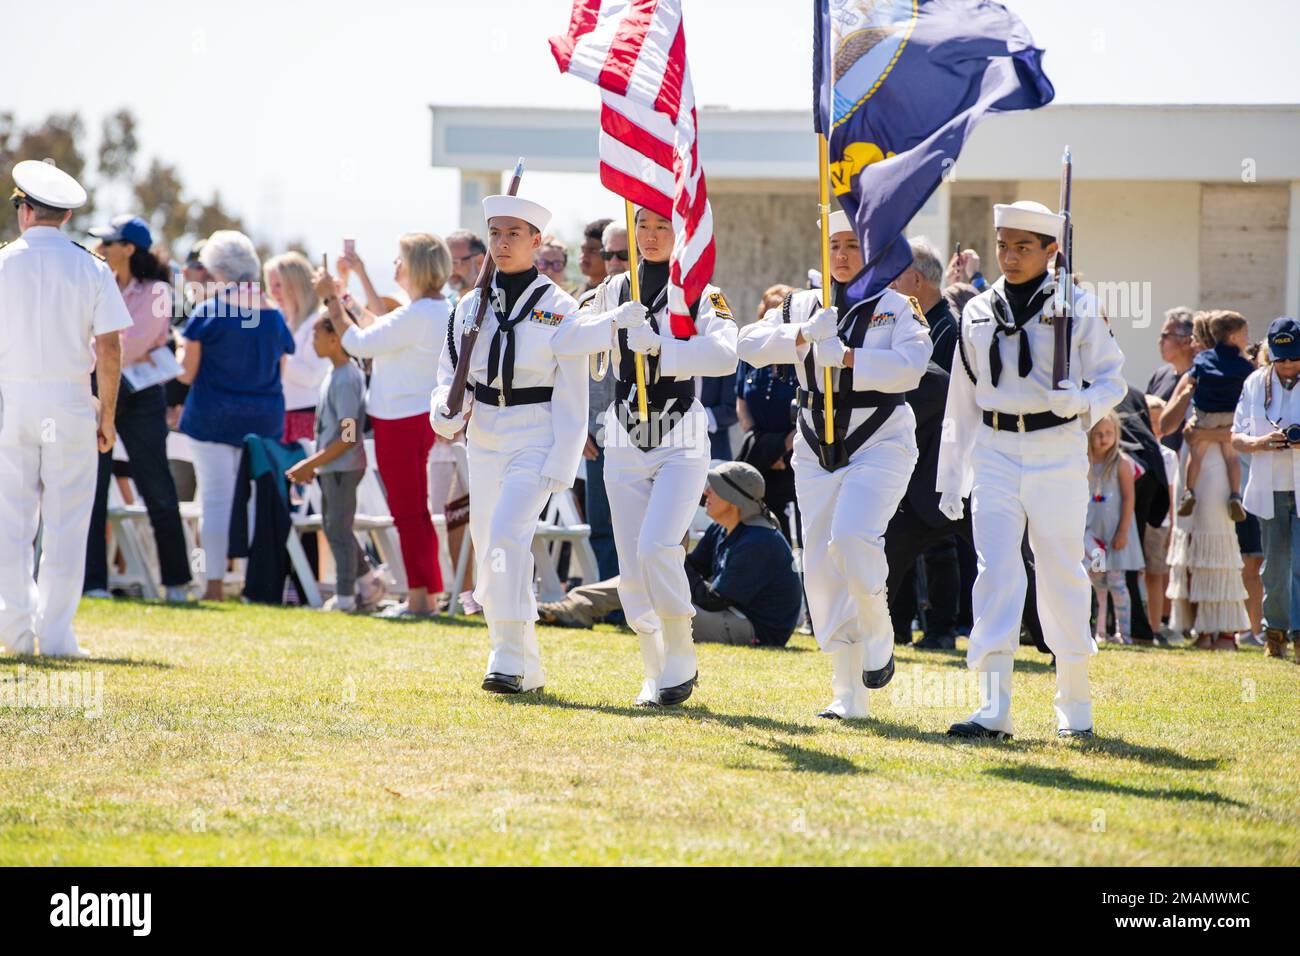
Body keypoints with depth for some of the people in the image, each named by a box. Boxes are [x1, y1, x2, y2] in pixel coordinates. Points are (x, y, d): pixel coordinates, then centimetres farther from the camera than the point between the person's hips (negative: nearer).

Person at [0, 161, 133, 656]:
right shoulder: (92, 268, 0)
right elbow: (109, 349, -3)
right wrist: (107, 415, 4)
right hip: (70, 404, 0)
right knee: (65, 525, 3)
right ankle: (55, 634, 1)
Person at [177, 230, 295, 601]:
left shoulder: (208, 313, -9)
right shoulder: (274, 316, 4)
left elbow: (186, 373, -8)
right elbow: (282, 369, 12)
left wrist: (182, 354, 12)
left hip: (214, 417, -4)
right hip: (265, 418, 4)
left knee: (216, 499, 0)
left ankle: (214, 583, -3)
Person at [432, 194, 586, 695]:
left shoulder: (559, 309, -6)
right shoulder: (471, 306, 7)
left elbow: (571, 399, -7)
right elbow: (449, 373, 14)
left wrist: (558, 468, -13)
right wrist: (447, 411, -8)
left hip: (535, 441, -6)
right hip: (484, 441, 6)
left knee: (507, 536, -24)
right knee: (488, 553, 7)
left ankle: (511, 659, -23)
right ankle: (528, 668, 19)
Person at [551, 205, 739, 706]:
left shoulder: (703, 296, -2)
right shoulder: (615, 290, 8)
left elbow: (724, 355, -20)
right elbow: (565, 341, -6)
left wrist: (659, 347, -28)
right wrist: (616, 321, -21)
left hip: (681, 442, -4)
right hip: (625, 441, 4)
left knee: (656, 547, -20)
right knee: (632, 570, 4)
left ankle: (681, 655, -2)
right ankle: (656, 673, 16)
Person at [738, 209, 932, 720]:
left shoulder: (896, 308, -1)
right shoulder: (801, 306, 9)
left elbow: (910, 364, -17)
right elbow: (749, 344, -3)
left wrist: (846, 357, -23)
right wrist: (802, 336, -18)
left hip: (880, 443, -4)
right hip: (817, 448, 5)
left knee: (852, 534, -27)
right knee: (821, 568, 1)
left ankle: (879, 636, 1)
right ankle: (848, 692, 9)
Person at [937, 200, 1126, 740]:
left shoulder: (1077, 308, 0)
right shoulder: (978, 313, 11)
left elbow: (1112, 378, 2)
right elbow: (961, 400, 16)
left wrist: (1081, 401, -20)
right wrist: (950, 478, 15)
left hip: (1057, 452, -2)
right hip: (994, 454, 2)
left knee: (1061, 572, 4)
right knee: (996, 573, -8)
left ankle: (1075, 705, 19)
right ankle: (994, 710, -13)